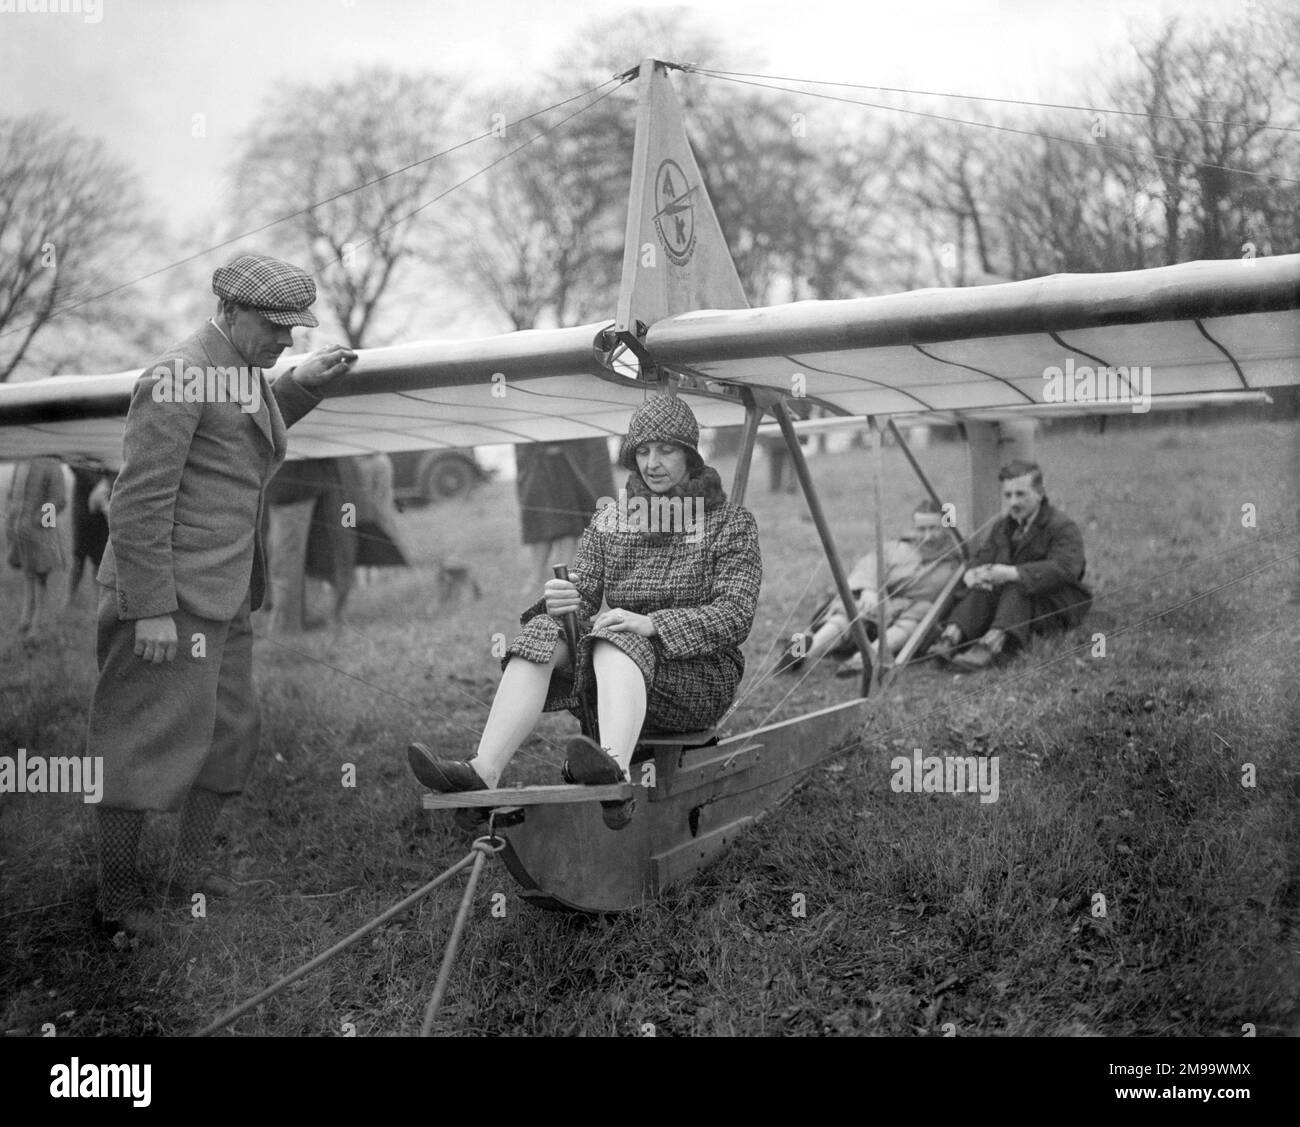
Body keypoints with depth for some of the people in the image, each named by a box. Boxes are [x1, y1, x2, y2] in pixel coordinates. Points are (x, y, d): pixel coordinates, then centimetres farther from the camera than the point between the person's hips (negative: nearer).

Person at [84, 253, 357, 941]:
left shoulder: (244, 373, 14)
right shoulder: (179, 377, -15)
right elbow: (140, 499, -19)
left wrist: (300, 384, 23)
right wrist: (151, 609, -22)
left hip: (223, 595, 10)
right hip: (168, 597, -10)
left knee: (232, 733, 14)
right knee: (150, 740, -6)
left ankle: (190, 868, 28)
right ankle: (114, 899, 5)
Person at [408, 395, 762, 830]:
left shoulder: (731, 523, 2)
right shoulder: (609, 521, 13)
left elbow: (735, 616, -11)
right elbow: (584, 599, 5)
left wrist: (651, 624, -25)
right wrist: (558, 603, -21)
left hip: (701, 679, -4)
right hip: (617, 680, 4)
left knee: (614, 642, -35)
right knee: (543, 632, -24)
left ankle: (614, 772, -65)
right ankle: (483, 771, -44)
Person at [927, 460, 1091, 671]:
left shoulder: (1064, 528, -10)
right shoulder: (1003, 527, 15)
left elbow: (1062, 569, -27)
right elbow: (982, 556, 7)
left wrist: (1012, 573, -39)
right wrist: (972, 573, -20)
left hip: (1057, 606, -6)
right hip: (1010, 598, 6)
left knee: (1016, 589, -35)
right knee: (982, 588, -24)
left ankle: (992, 644, -57)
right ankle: (952, 636, -45)